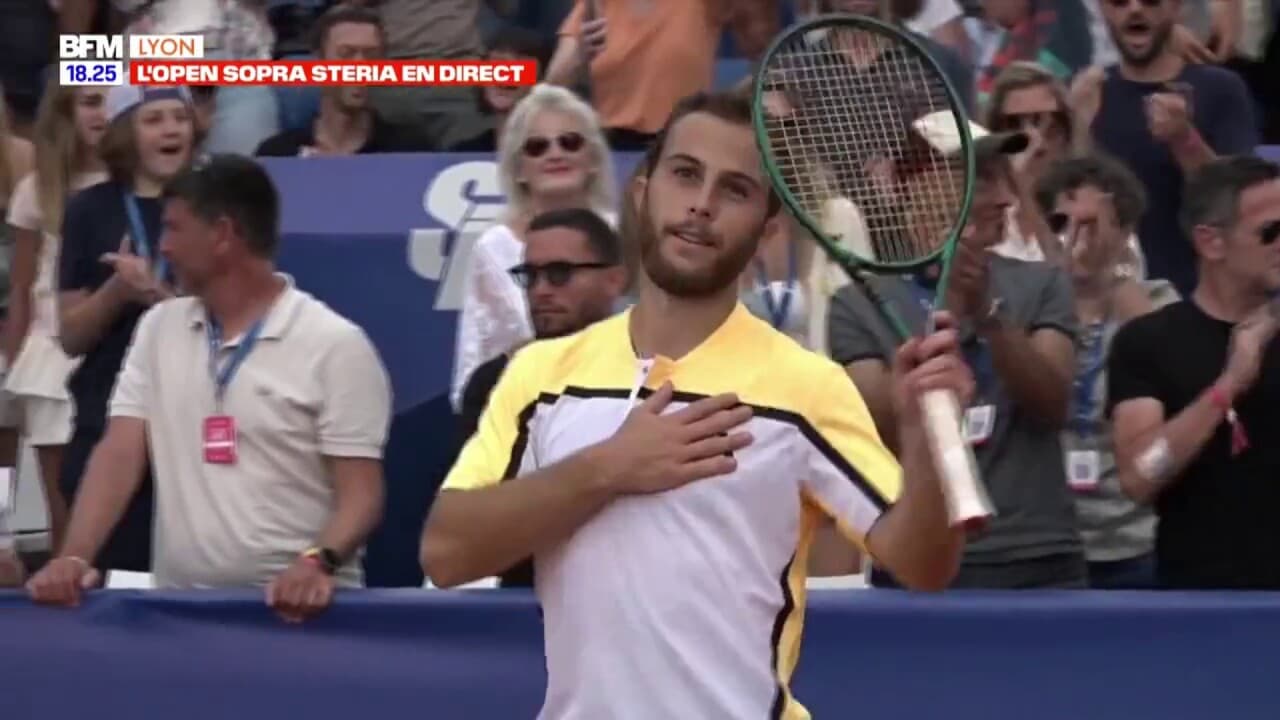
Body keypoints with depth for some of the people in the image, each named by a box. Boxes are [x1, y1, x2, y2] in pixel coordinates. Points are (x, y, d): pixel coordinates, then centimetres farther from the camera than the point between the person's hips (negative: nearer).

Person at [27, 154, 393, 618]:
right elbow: (120, 454, 6)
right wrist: (74, 557, -10)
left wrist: (317, 564, -25)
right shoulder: (159, 327, 13)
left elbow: (361, 492, -6)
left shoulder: (334, 344, -1)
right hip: (180, 603, 3)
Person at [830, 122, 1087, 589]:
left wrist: (987, 311, -20)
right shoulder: (859, 304, 3)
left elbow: (1052, 406, -6)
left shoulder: (1041, 285, 8)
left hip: (1039, 565, 1)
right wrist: (944, 311, -20)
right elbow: (883, 434, -10)